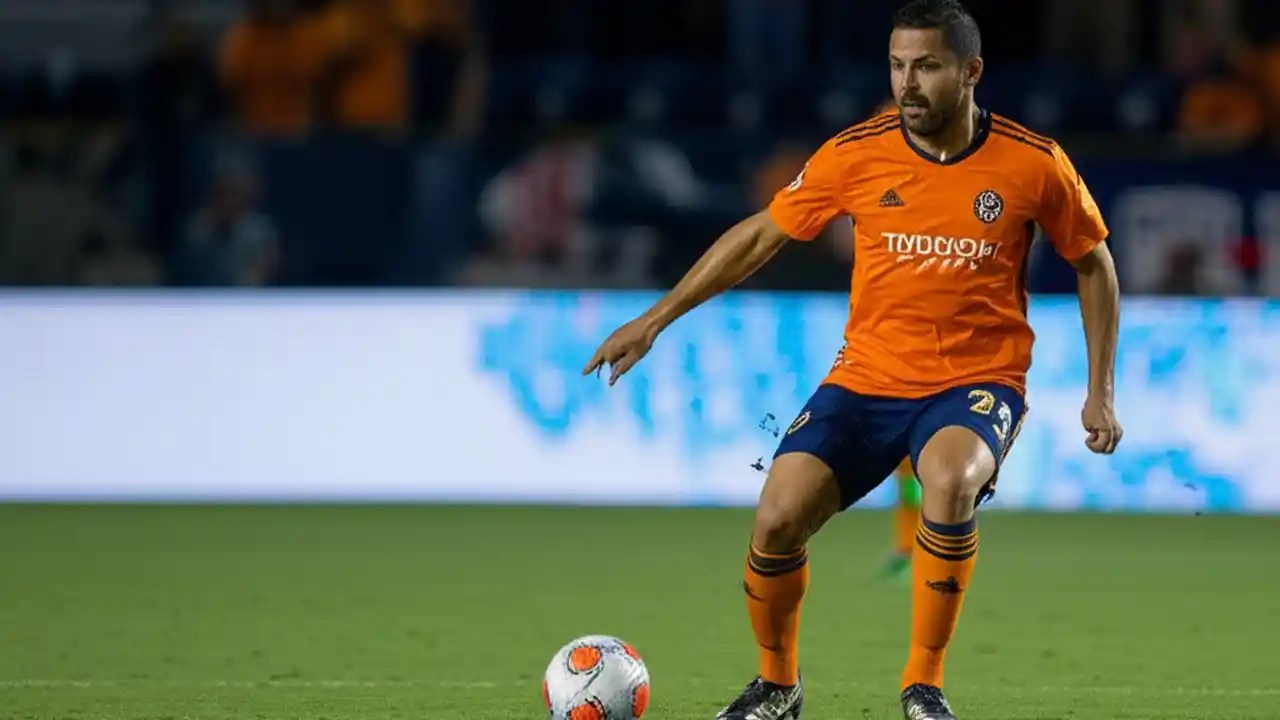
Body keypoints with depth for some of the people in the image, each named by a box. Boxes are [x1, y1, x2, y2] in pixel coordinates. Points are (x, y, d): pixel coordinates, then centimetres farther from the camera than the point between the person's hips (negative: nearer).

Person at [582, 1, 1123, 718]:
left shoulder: (1033, 164, -7)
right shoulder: (856, 155, -5)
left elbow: (1093, 263, 9)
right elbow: (759, 236, 6)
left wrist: (1101, 391, 5)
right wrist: (654, 320, 4)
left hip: (977, 382, -2)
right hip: (866, 378, 2)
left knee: (950, 479, -36)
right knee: (778, 520, -16)